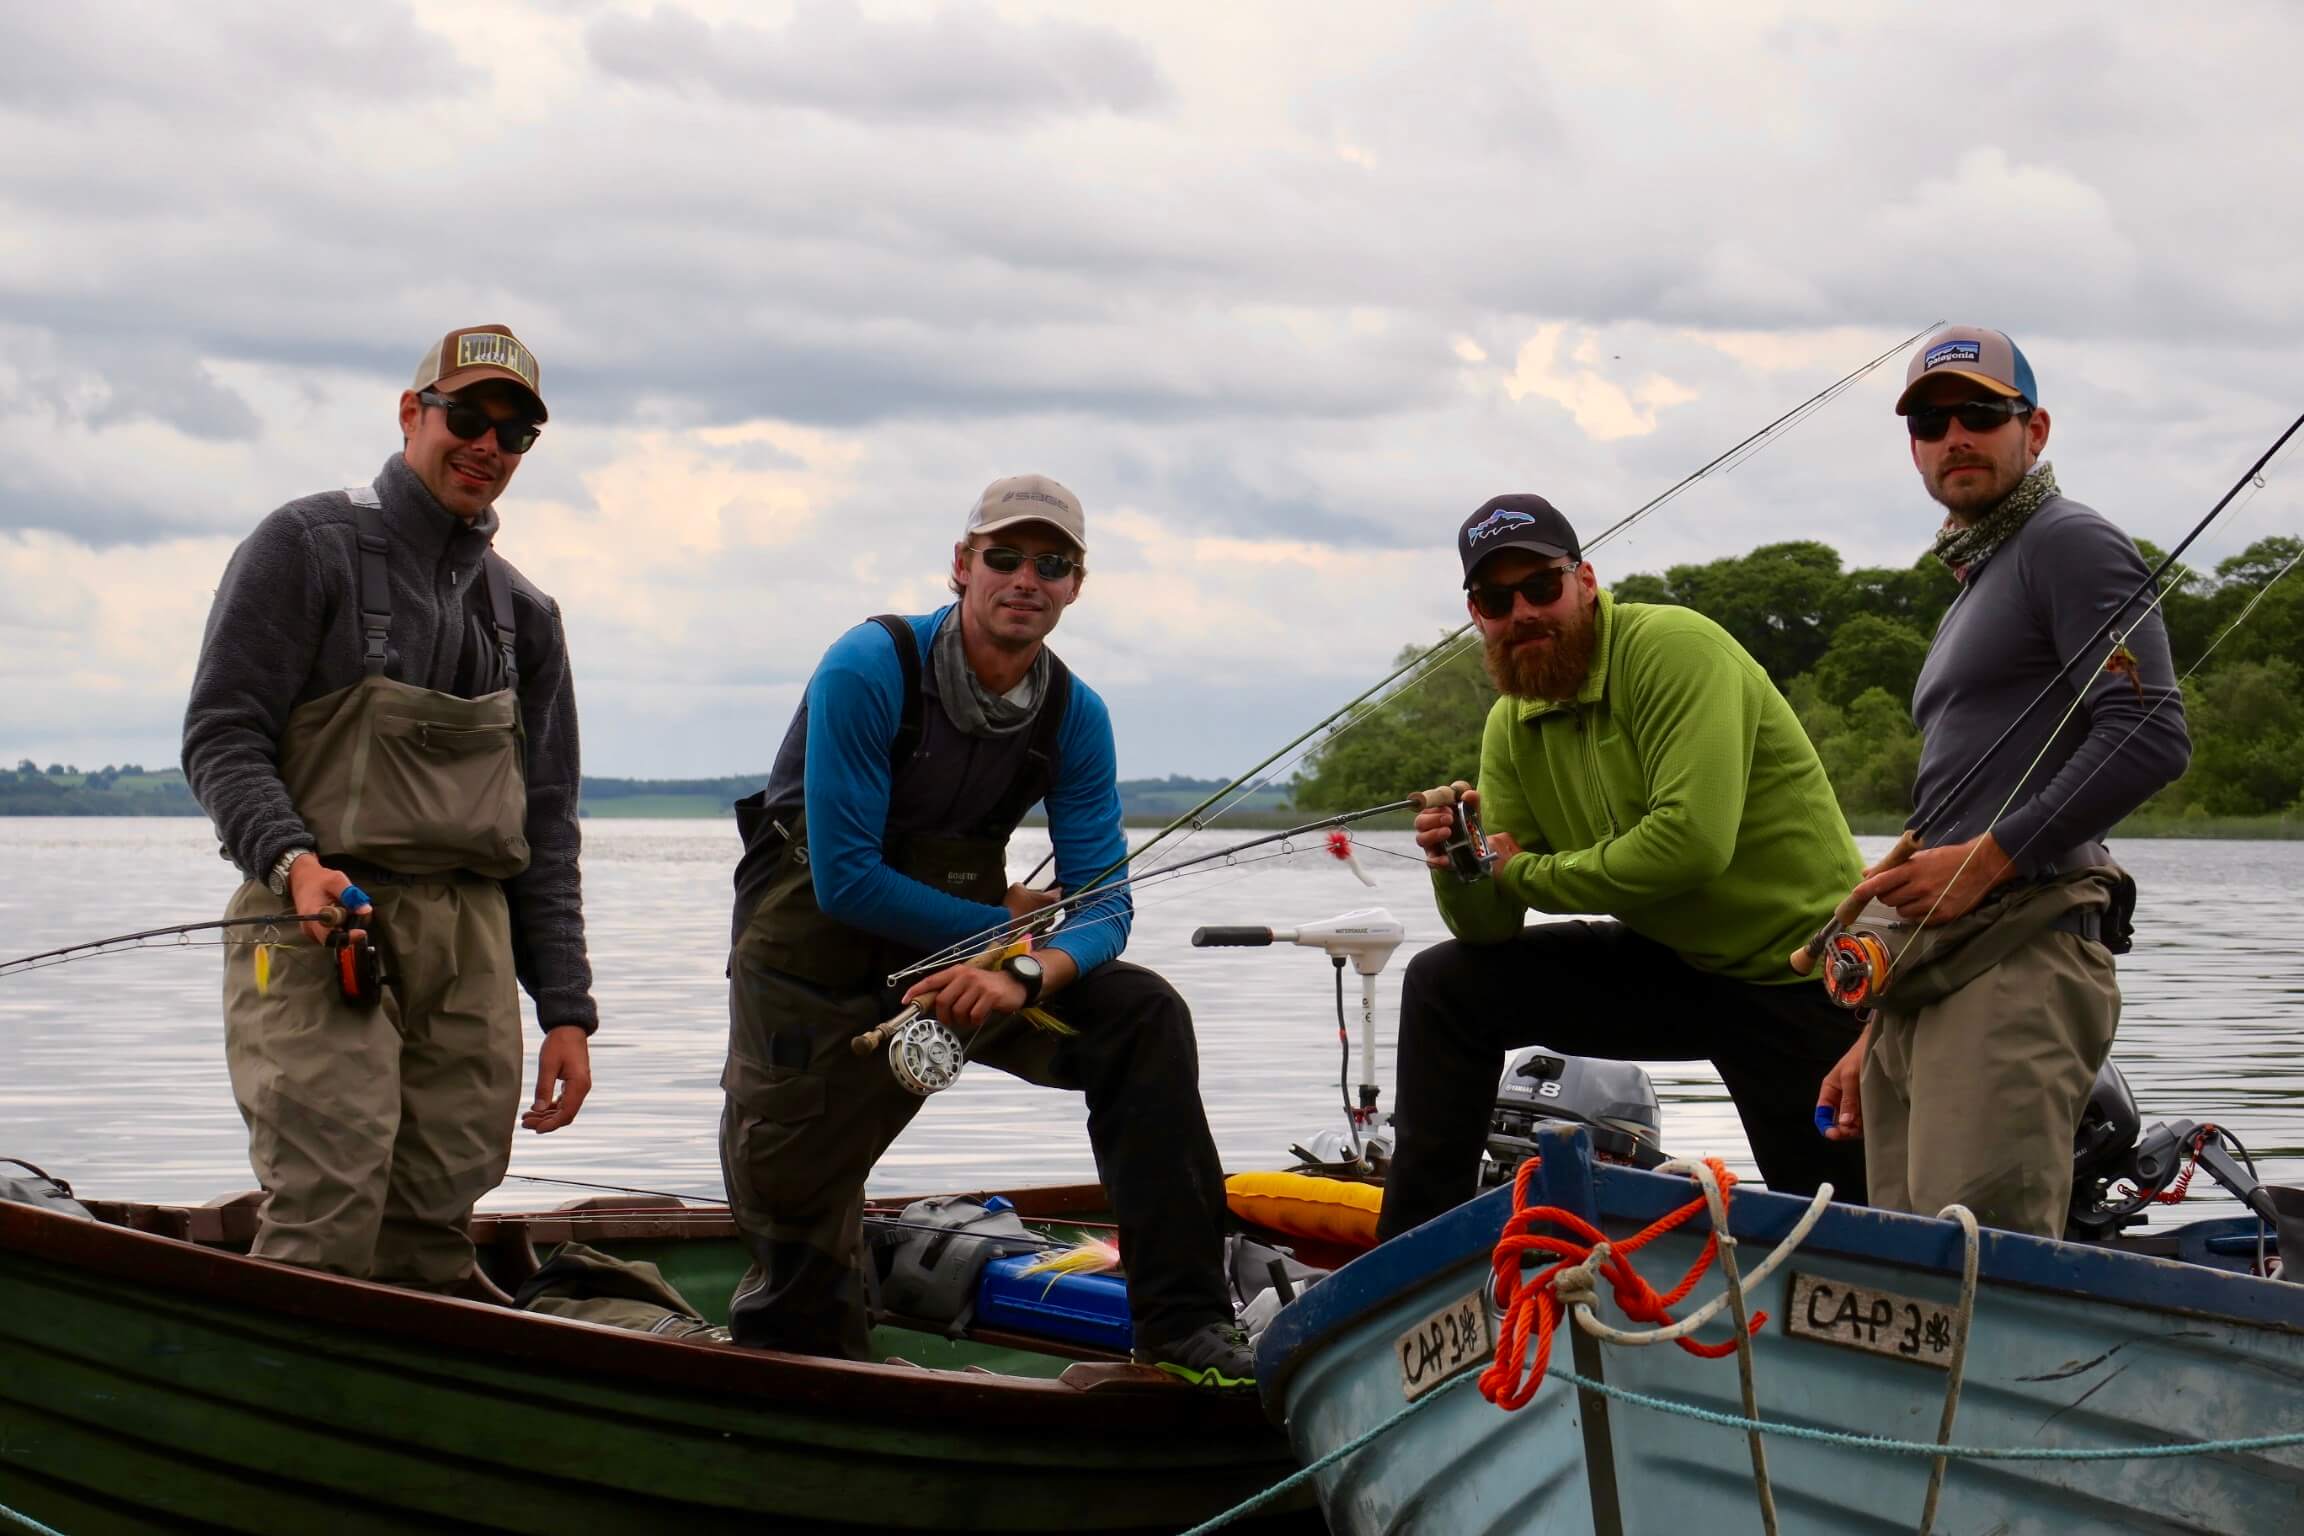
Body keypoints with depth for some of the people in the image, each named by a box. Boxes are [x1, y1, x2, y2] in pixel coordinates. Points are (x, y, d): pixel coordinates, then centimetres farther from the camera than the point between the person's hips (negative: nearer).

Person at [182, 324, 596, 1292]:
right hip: (320, 923, -5)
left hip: (472, 944, 5)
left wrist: (565, 1010, 11)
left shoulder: (524, 614, 20)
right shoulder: (307, 547, 3)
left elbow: (545, 831, 18)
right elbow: (220, 735, -4)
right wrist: (292, 859, -22)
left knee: (432, 1236, 1)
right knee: (327, 1216, -17)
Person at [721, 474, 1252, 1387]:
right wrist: (1009, 923, -17)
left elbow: (1101, 902, -10)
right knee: (792, 1193, 0)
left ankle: (1183, 1328, -18)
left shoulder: (1076, 718, -7)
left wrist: (1029, 973, -33)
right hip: (815, 955, -3)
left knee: (1143, 1018, -16)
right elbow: (845, 879, -24)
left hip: (963, 948, 4)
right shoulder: (869, 670, -21)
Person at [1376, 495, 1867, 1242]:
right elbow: (1489, 926, 1)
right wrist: (1456, 864, -23)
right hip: (1674, 968, 7)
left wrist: (1528, 872, -19)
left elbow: (1695, 840, -33)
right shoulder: (1511, 729, 2)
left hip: (1804, 975, -7)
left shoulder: (1674, 648, -21)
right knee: (1446, 984, 0)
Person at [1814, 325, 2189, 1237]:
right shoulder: (1970, 594, 30)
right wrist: (1876, 1037, 26)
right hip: (1924, 985, 9)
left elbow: (2151, 737, -14)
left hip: (2020, 957, -9)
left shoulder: (2071, 545, 1)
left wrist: (1988, 857, -17)